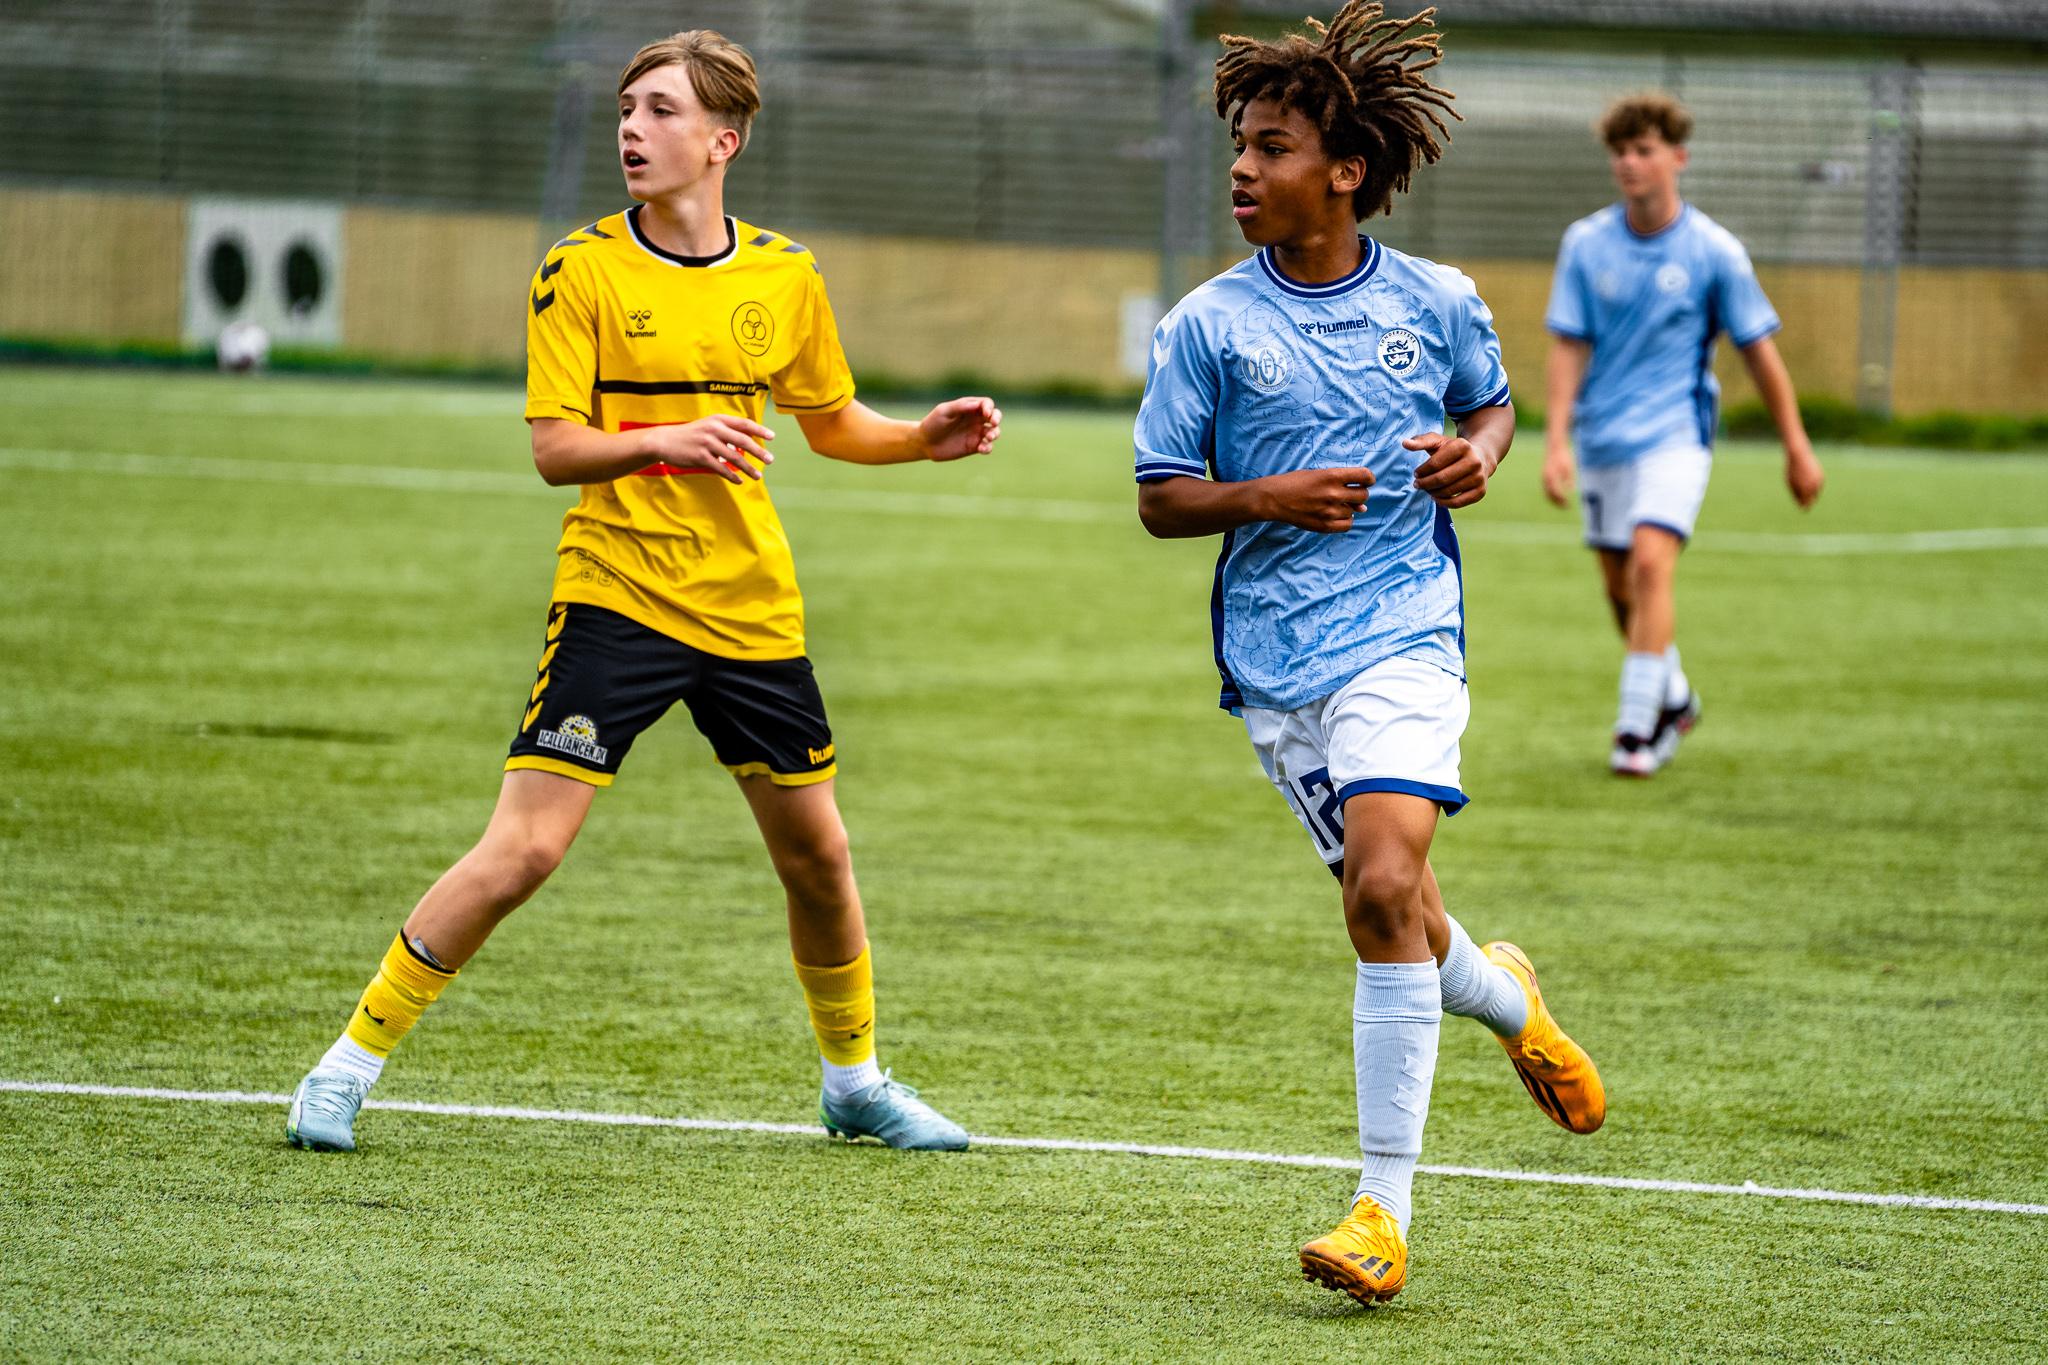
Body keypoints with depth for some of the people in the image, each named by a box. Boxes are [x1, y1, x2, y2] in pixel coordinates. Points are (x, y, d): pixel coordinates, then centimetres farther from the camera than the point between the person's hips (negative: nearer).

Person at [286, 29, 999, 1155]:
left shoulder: (785, 278, 5)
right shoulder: (582, 271, -6)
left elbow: (832, 424, 20)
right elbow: (555, 450, -10)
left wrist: (927, 438, 2)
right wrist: (662, 441, -27)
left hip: (752, 608, 4)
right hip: (615, 597, -4)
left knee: (816, 856, 12)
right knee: (523, 849, -14)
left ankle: (853, 1083, 34)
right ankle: (351, 1063, -3)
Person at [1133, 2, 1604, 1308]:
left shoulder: (1436, 304, 3)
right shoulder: (1209, 325, 1)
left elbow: (1493, 403, 22)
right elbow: (1162, 499, 4)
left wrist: (1479, 453, -1)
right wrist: (1269, 497, -14)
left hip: (1403, 629, -2)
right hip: (1274, 657, 2)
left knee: (1385, 885, -20)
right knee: (1384, 907, 6)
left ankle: (1386, 1204, -16)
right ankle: (1507, 1000, 44)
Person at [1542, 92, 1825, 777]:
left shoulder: (1713, 251, -6)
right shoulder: (1585, 244, -1)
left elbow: (1758, 348, 1)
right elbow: (1569, 348, 1)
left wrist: (1797, 447, 3)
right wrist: (1556, 440, -9)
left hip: (1675, 436, -3)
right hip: (1603, 438, 3)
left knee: (1650, 565, -21)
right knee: (1621, 590, 10)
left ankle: (1637, 730, -18)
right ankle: (1676, 702, 35)